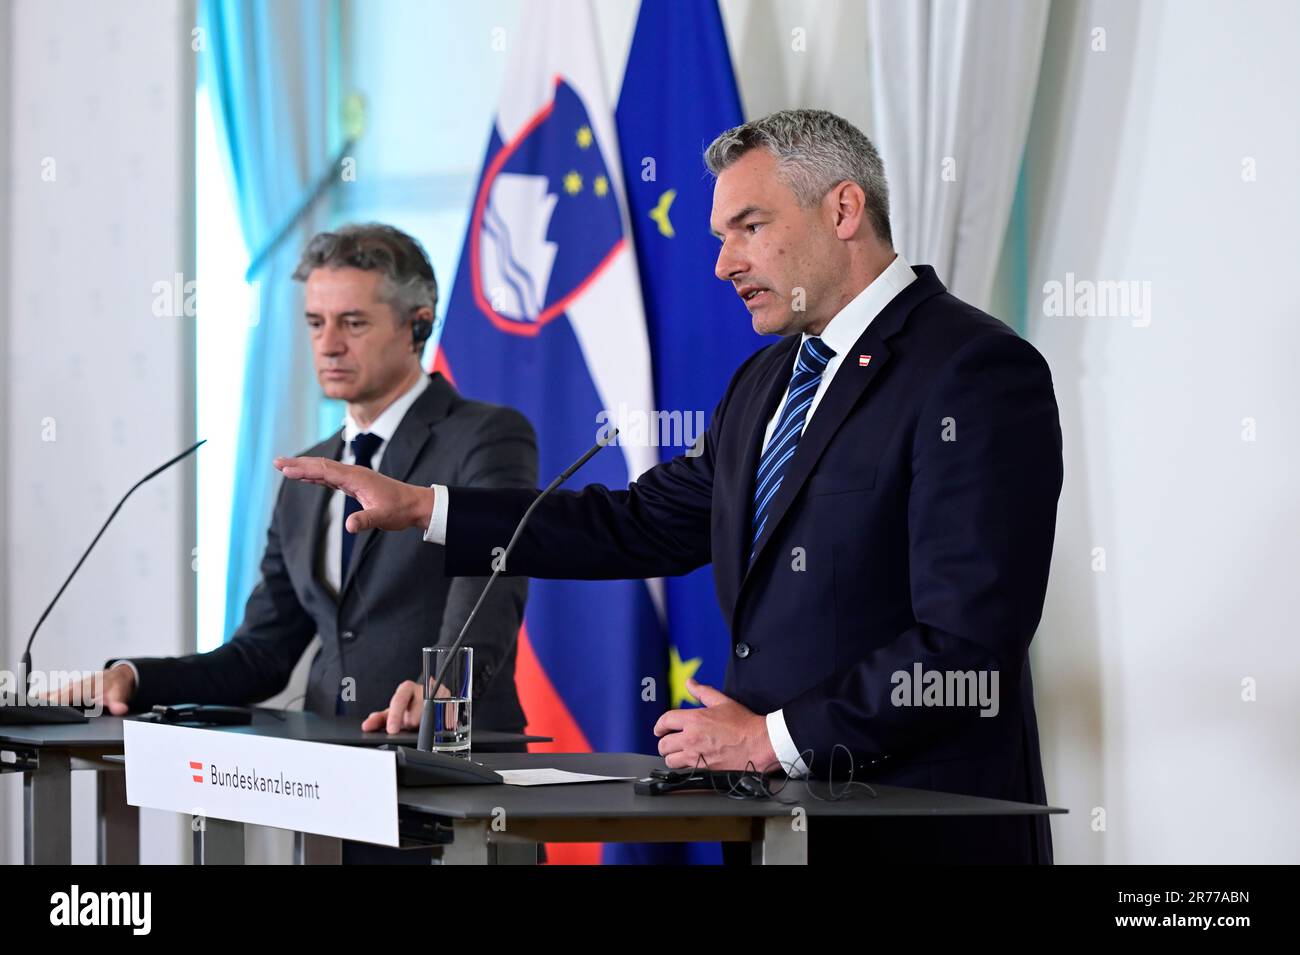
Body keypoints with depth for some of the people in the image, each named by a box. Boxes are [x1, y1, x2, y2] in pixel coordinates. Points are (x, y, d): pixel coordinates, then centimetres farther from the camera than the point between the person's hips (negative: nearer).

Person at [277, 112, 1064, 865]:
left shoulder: (981, 373, -13)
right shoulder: (767, 382, 16)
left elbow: (967, 647, -19)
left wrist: (775, 739, -15)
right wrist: (421, 509, 14)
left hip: (922, 832, -8)